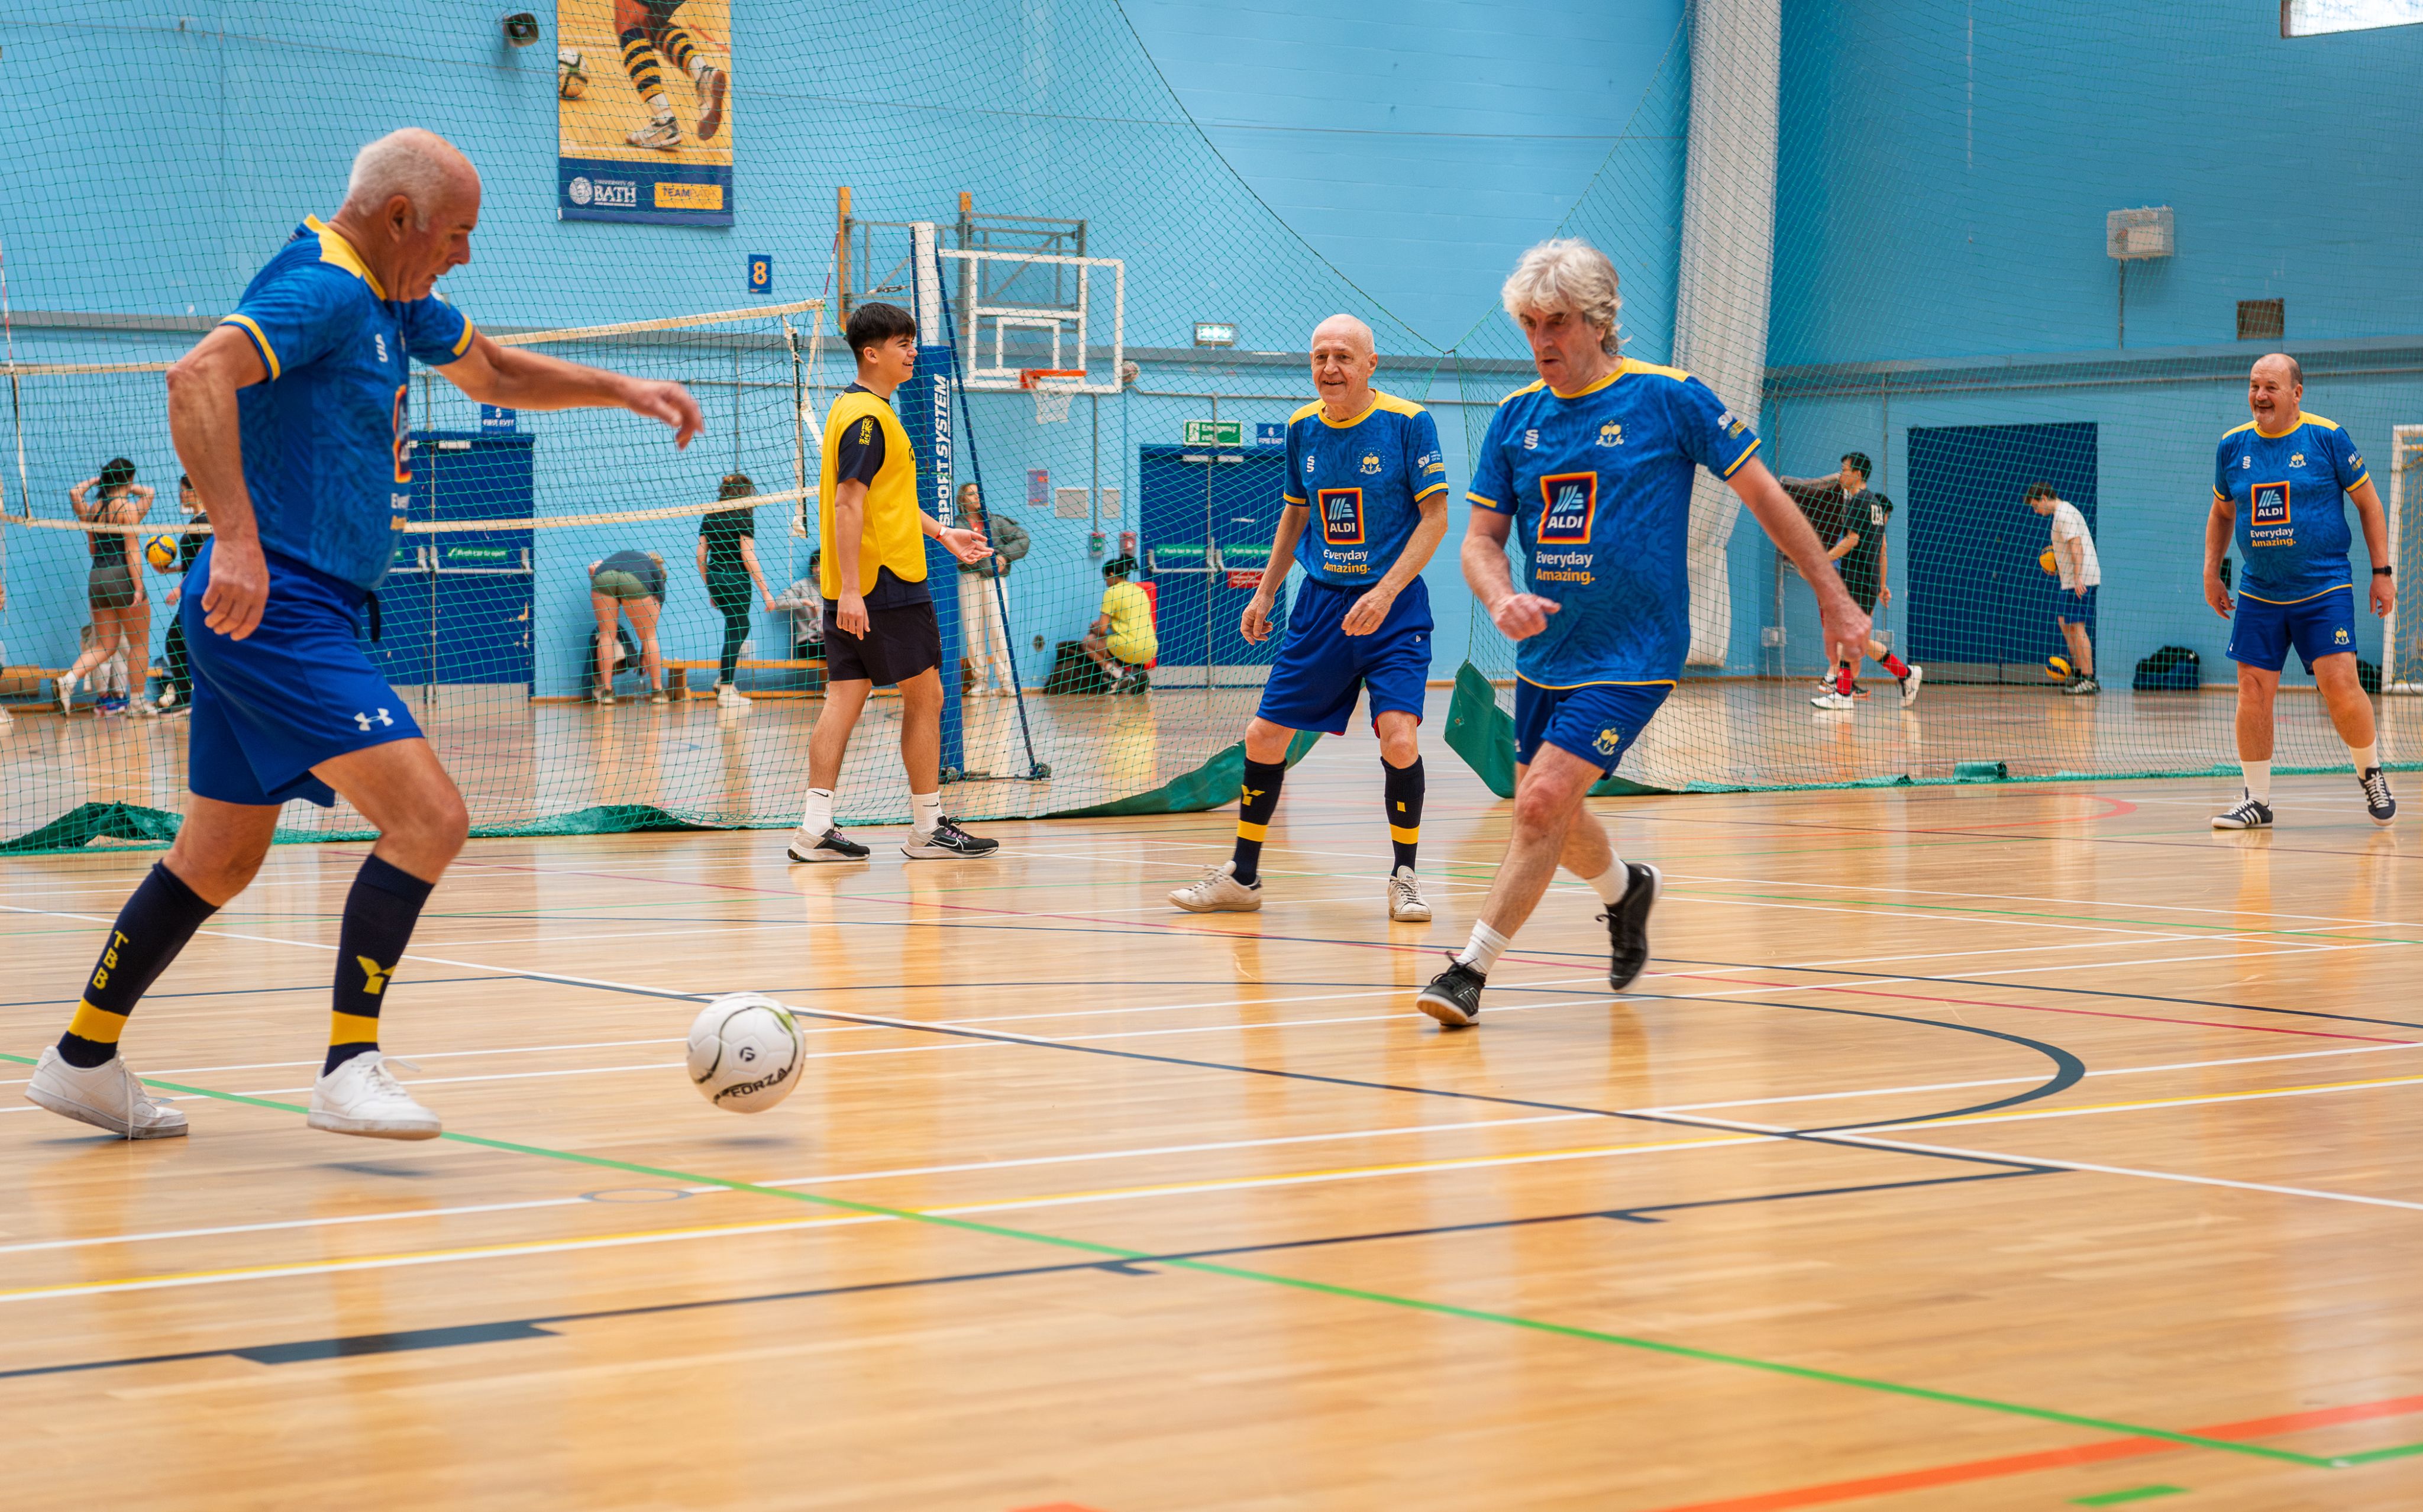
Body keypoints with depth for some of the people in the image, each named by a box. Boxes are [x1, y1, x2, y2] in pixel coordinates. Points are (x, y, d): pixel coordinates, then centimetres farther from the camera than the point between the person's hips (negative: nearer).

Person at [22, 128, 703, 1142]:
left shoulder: (390, 300, 16)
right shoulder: (320, 289, -15)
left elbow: (493, 372, 34)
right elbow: (199, 377, -31)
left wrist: (625, 392, 24)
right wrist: (237, 538, -39)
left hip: (259, 616, 11)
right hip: (278, 609, -11)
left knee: (218, 862, 17)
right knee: (428, 820, -17)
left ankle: (84, 1060, 26)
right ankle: (350, 1068, -15)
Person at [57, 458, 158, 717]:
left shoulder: (92, 509, 10)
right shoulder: (128, 508, -7)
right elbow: (132, 551, -12)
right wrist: (138, 588, -13)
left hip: (96, 578, 6)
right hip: (123, 578, -6)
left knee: (104, 646, 11)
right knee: (139, 644, 8)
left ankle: (69, 679, -11)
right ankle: (138, 701, 10)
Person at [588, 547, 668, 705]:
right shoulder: (657, 575, 34)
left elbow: (593, 567, 24)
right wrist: (644, 656, 38)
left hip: (603, 578, 2)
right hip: (635, 583, -2)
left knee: (607, 635, 14)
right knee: (649, 636, 16)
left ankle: (606, 692, 12)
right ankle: (657, 690, 20)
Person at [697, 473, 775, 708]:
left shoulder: (709, 516, 10)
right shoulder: (743, 517, -9)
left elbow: (701, 556, 9)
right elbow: (748, 558, -14)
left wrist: (710, 589, 18)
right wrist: (765, 591, -11)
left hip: (714, 578, 7)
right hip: (736, 579, -7)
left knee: (739, 627, 23)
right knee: (735, 632, 2)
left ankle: (723, 678, 21)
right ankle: (725, 691, 3)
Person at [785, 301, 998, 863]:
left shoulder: (861, 410, 17)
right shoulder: (867, 416, -15)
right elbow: (848, 504, -21)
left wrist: (940, 531, 28)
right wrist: (850, 589, -25)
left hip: (854, 590, 9)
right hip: (886, 585, -9)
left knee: (845, 699, 5)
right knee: (925, 697, 1)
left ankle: (815, 829, 0)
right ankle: (928, 830, 8)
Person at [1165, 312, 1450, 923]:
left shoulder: (1409, 423, -10)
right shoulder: (1303, 427, 5)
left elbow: (1435, 517, -10)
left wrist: (1385, 593, -19)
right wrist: (1264, 594, 16)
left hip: (1394, 606, -5)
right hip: (1321, 601, 5)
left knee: (1398, 738, -19)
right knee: (1264, 736, 3)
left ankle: (1404, 876, 2)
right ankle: (1242, 877, 18)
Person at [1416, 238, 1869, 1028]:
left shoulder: (1669, 398, -9)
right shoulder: (1516, 417, 3)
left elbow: (1762, 492, -1)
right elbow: (1480, 538, 6)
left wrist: (1832, 595, 1)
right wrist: (1500, 599, -17)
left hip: (1632, 653, -6)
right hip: (1545, 653, 6)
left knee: (1544, 804, -17)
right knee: (1550, 820, 15)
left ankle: (1470, 970, -8)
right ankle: (1626, 888, 47)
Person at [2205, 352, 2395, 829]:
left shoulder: (2327, 437, -6)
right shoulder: (2233, 446, 4)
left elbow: (2368, 503, 2)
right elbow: (2221, 512, 20)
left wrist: (2382, 571, -1)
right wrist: (2211, 571, 11)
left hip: (2324, 589, -3)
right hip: (2258, 593, 4)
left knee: (2341, 688, -12)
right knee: (2253, 693, -1)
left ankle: (2370, 772, 13)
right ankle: (2257, 800, 10)